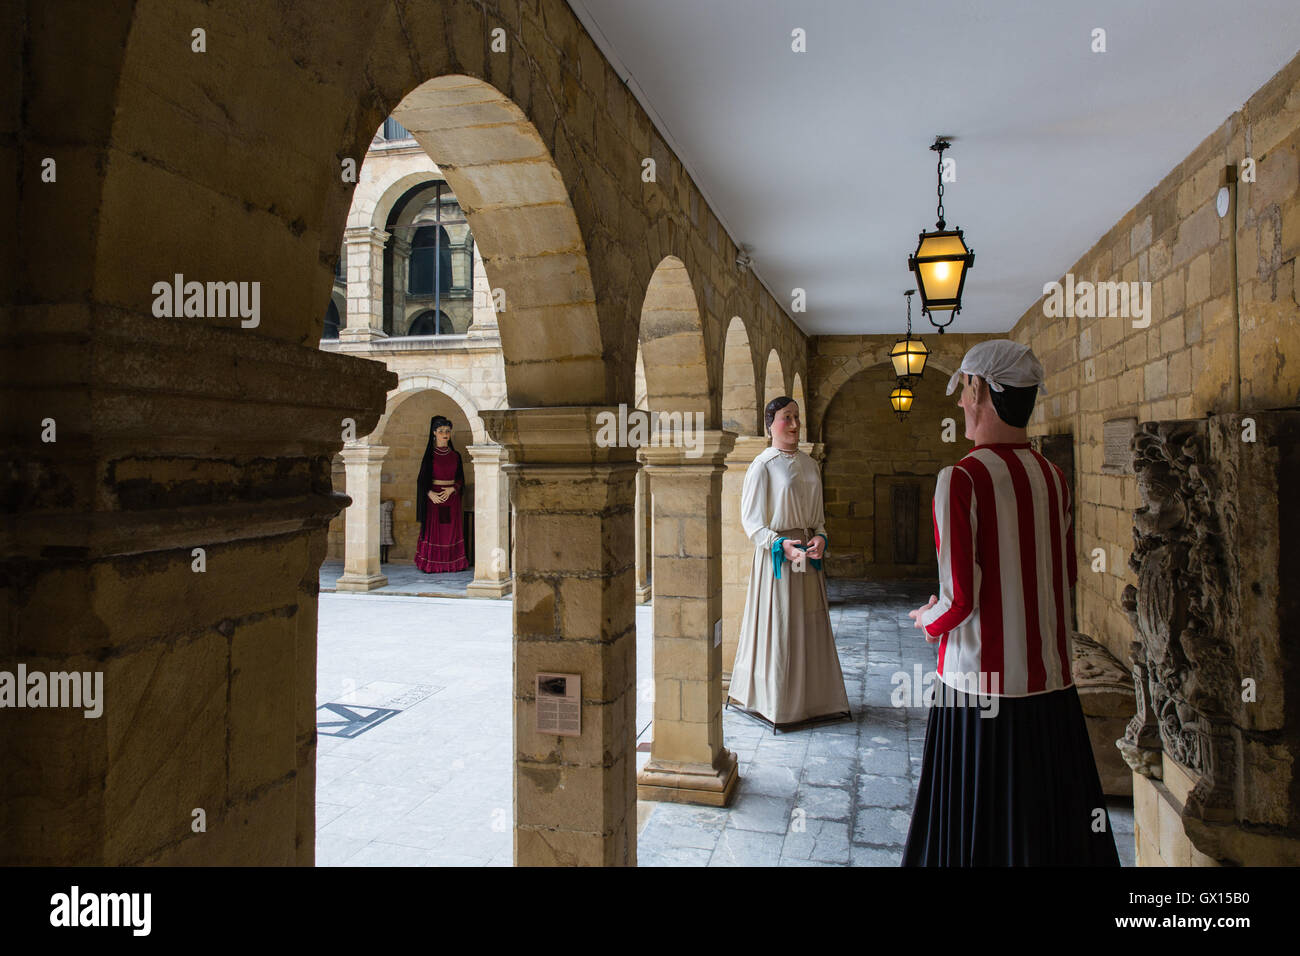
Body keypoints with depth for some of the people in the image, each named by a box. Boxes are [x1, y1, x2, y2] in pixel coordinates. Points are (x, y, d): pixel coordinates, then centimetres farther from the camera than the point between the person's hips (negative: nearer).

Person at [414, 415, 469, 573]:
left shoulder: (455, 455, 7)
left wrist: (452, 489, -10)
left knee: (452, 530, 3)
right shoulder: (430, 454, -1)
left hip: (452, 496, 3)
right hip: (434, 496, -3)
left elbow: (460, 479, 9)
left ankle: (452, 563, 8)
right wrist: (430, 493, -17)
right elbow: (422, 479, -1)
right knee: (433, 530, -3)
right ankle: (432, 565, 2)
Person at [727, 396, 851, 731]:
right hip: (776, 553, -6)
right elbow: (751, 519, -10)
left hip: (807, 553, 6)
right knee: (778, 623, -1)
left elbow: (818, 513, 16)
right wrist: (781, 544, -22)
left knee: (810, 622, 10)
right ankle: (775, 701, 12)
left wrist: (820, 538, -4)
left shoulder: (809, 464, 12)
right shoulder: (763, 464, -8)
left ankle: (810, 696, 23)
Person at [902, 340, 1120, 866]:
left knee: (981, 834, 8)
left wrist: (928, 618, 2)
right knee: (1055, 822, 18)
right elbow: (1066, 576, 14)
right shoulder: (1053, 477, 4)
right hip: (1051, 684, 6)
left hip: (981, 689, -6)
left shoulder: (961, 478, -16)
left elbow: (960, 598, -18)